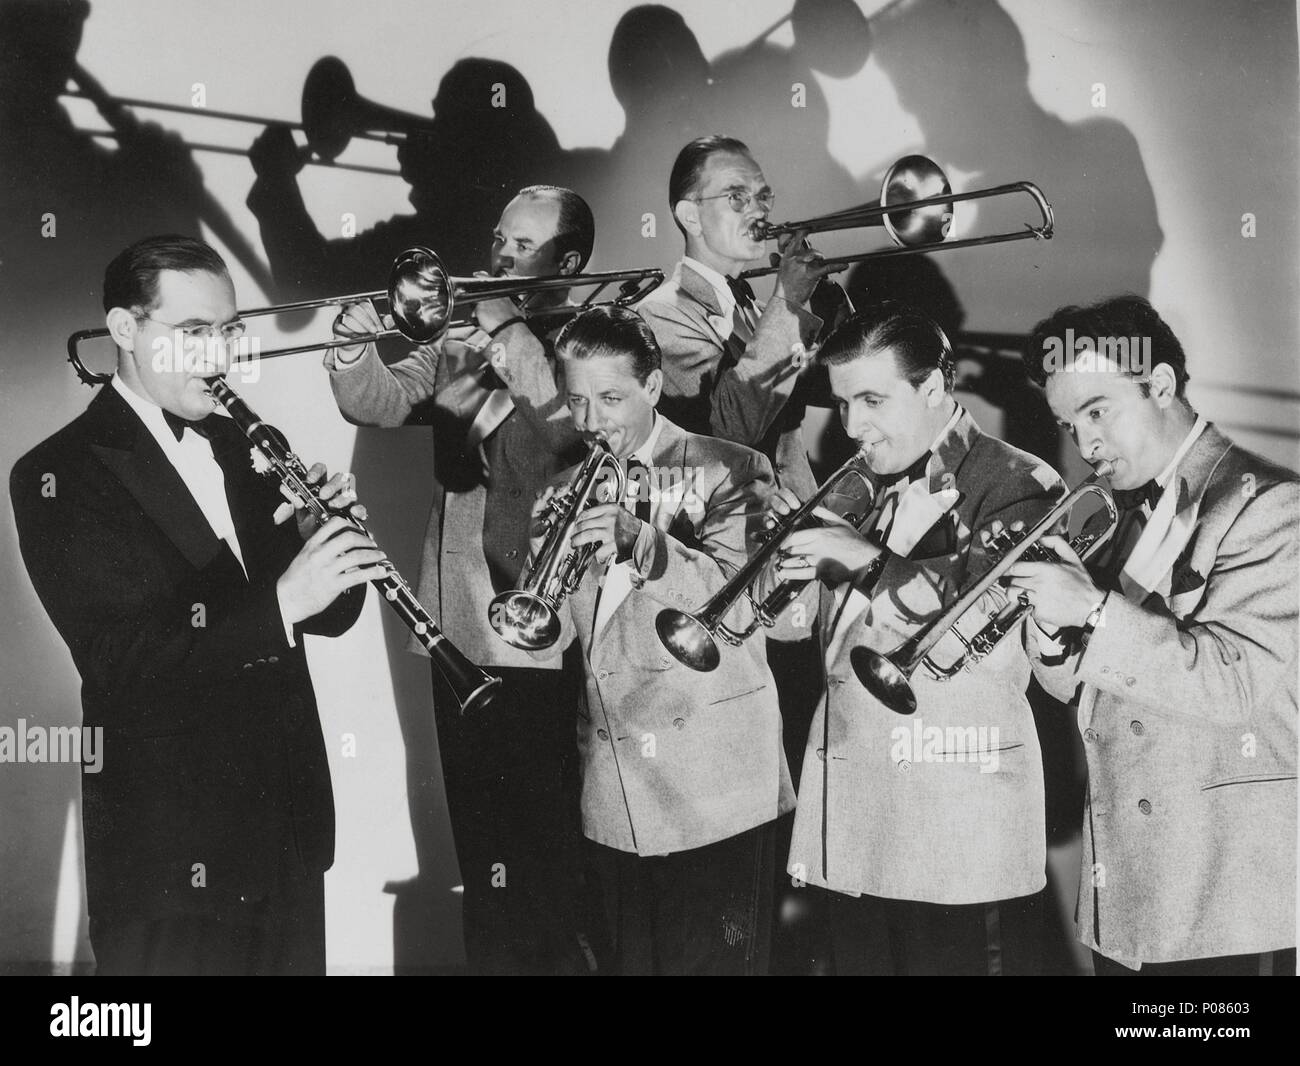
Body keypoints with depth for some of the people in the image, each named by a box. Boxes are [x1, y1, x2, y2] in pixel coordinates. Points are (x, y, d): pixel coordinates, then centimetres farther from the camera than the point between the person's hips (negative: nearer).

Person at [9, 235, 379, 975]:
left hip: (288, 828, 6)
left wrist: (336, 543, -11)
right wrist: (281, 601, -29)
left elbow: (325, 615, 10)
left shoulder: (242, 445, 10)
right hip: (170, 856, -6)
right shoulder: (60, 475, -10)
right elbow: (118, 662, -20)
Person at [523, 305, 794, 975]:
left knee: (715, 961, 0)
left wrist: (642, 542, -29)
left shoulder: (727, 471, -1)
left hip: (712, 790, -4)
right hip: (614, 800, 4)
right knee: (632, 961, 11)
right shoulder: (569, 491, 12)